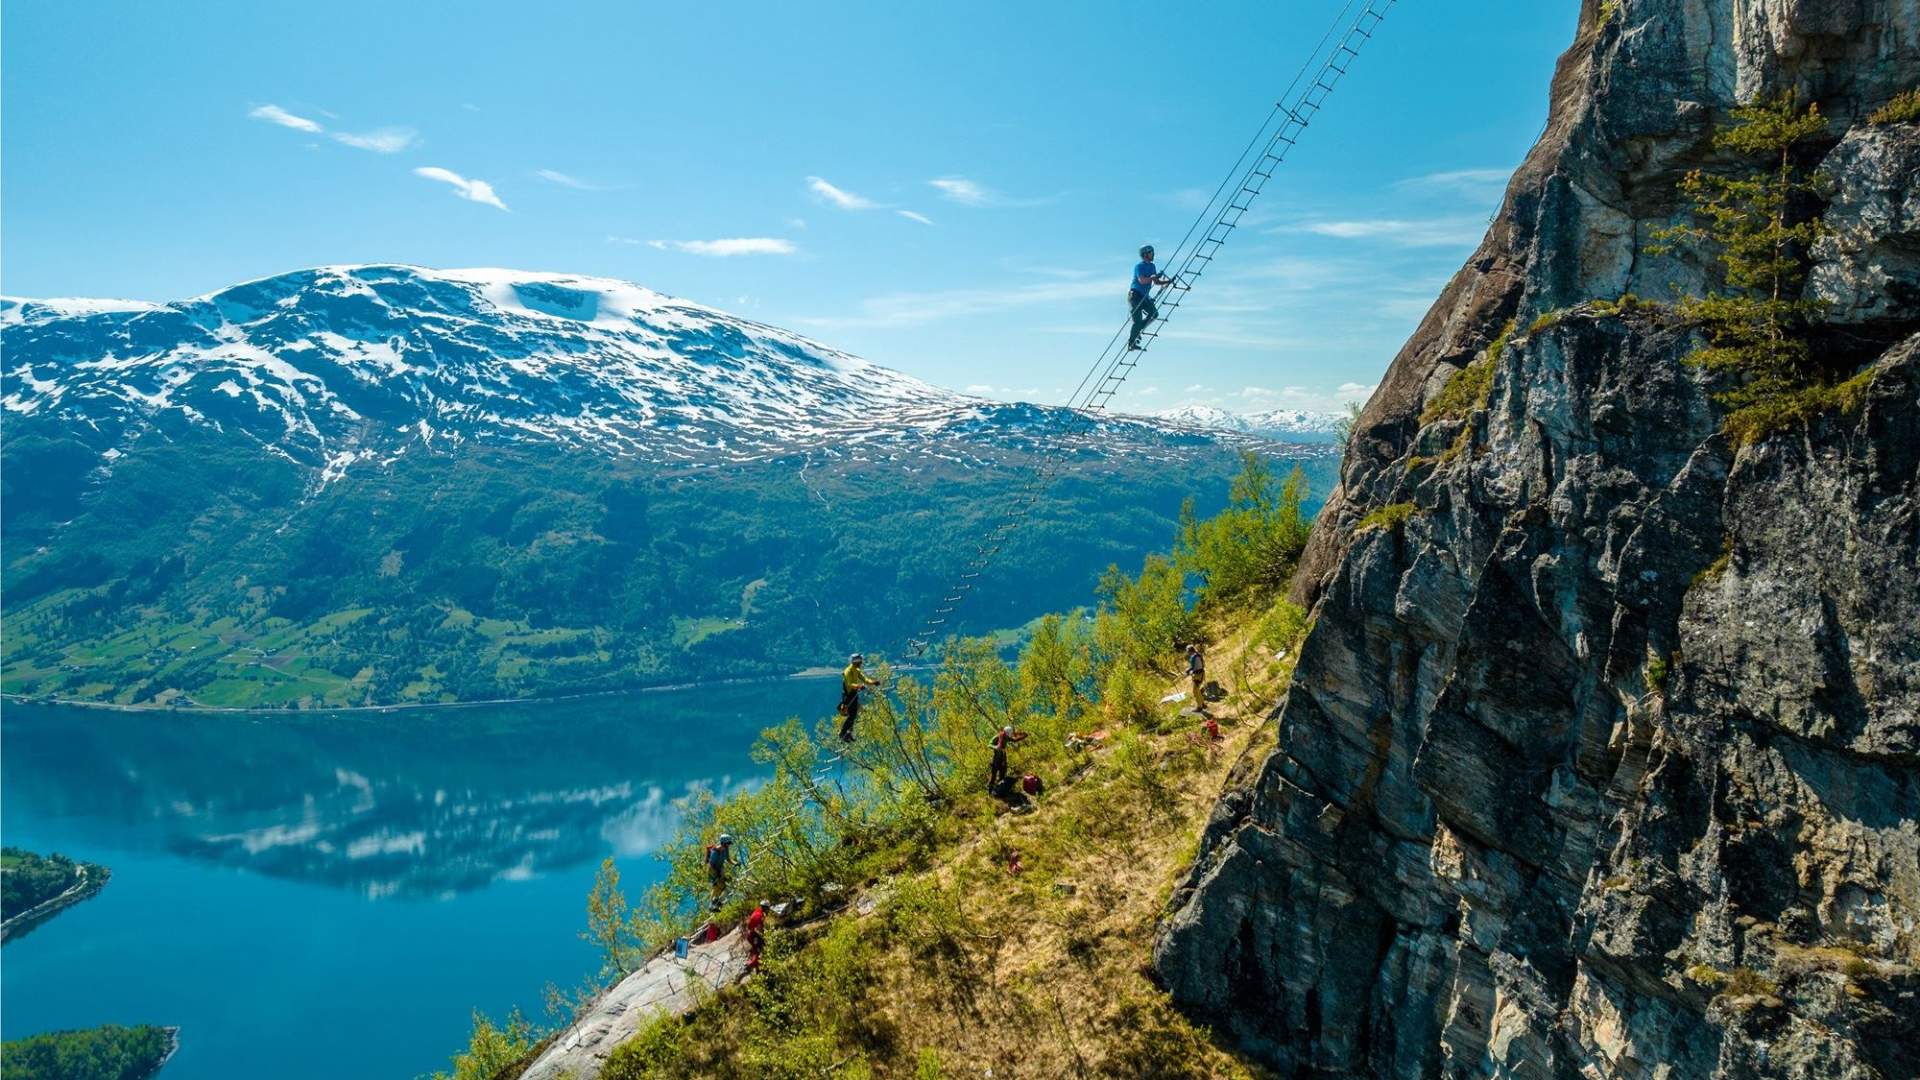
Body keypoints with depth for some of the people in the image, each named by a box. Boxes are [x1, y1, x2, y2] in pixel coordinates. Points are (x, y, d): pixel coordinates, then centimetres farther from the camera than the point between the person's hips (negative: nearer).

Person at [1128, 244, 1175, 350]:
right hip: (1135, 295, -8)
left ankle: (1137, 331, 10)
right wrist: (1154, 276, -29)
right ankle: (1131, 343, -4)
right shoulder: (1139, 266, -13)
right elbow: (1142, 280, -27)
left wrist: (1168, 281, 1)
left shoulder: (1152, 266, 13)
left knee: (1154, 313, -5)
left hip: (1144, 296, 8)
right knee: (1138, 320, -11)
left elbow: (1156, 282, 13)